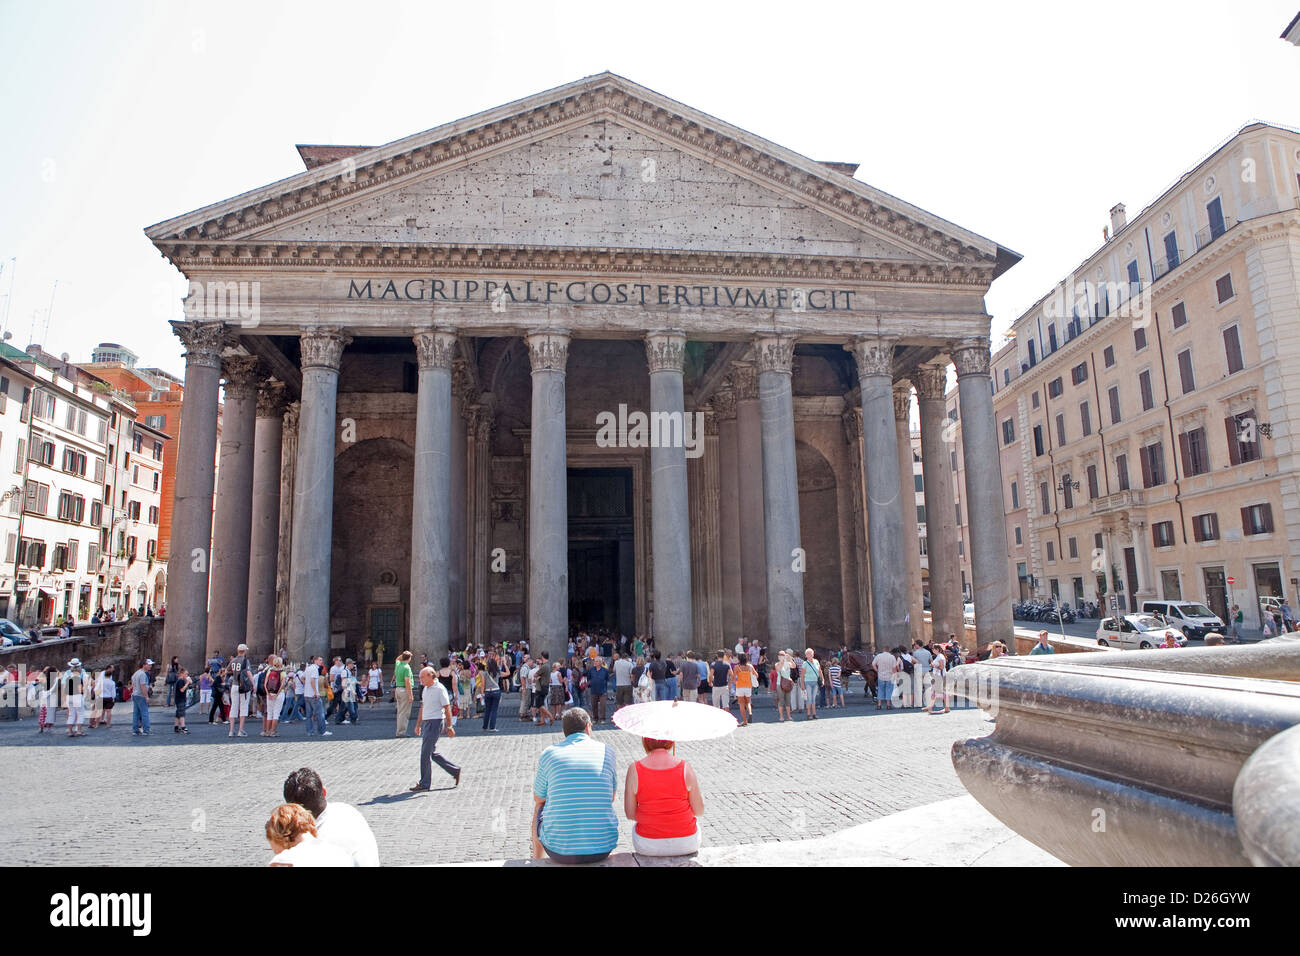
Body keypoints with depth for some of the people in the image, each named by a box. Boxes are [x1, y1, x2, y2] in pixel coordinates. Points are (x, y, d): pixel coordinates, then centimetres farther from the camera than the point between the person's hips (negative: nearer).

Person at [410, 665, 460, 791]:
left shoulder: (440, 689, -13)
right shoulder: (425, 689, 12)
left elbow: (447, 708, -14)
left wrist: (449, 727, -15)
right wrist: (418, 724, 22)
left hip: (435, 722, -9)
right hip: (426, 723, 9)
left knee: (425, 753, -6)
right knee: (432, 753, 12)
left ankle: (425, 783, 4)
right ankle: (455, 770, 23)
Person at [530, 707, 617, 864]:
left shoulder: (548, 754, -1)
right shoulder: (607, 751, 2)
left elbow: (538, 799, 13)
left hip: (559, 850, -1)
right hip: (602, 848, 1)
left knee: (538, 809, 32)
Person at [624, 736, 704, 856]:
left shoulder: (634, 770, -15)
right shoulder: (686, 768, -15)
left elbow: (630, 813, -7)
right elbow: (699, 811, -7)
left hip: (648, 847, 0)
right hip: (686, 844, 0)